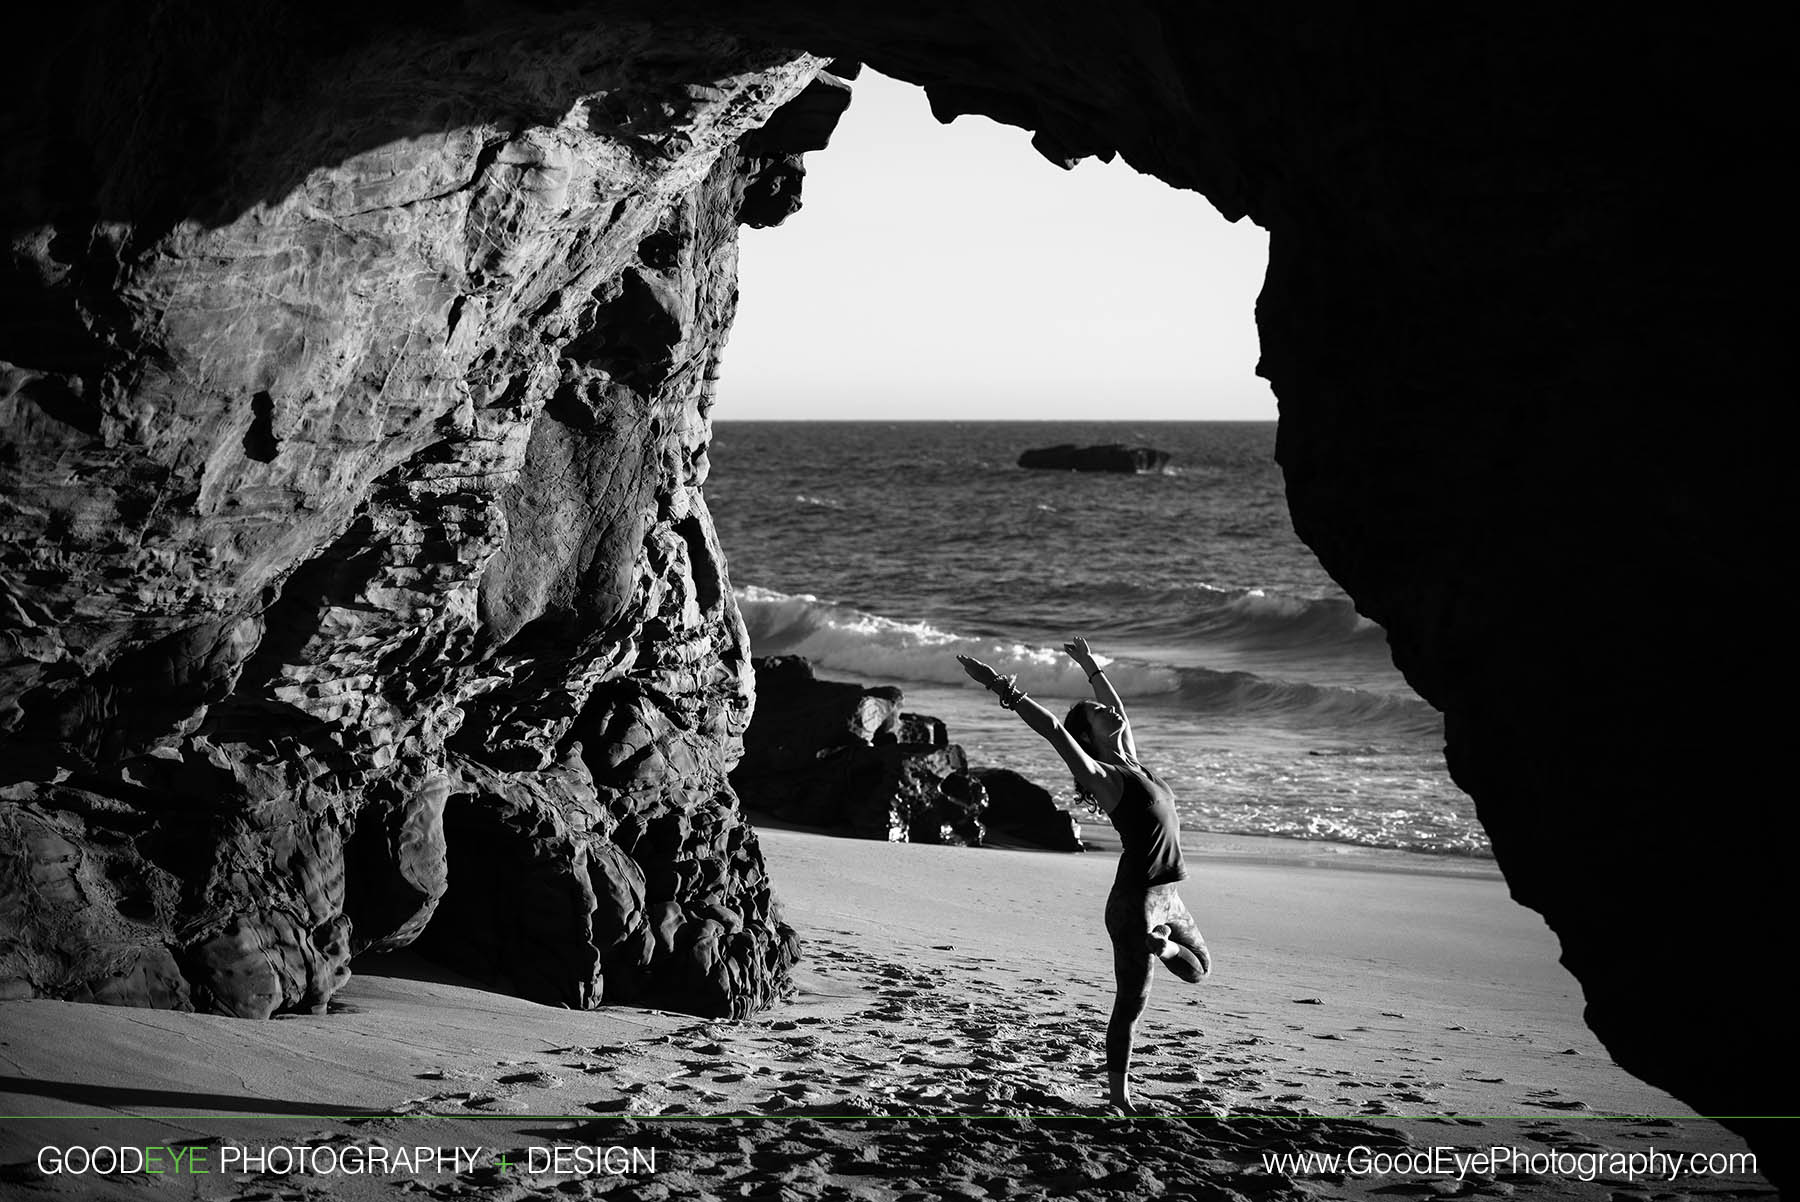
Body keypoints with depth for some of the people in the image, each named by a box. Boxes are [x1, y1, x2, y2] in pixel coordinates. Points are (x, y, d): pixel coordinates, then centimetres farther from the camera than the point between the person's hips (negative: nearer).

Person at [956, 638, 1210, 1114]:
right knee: (1130, 1004, 2)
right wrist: (1002, 690, -27)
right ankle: (1118, 1097, 11)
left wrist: (1090, 667, 35)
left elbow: (1118, 709, 27)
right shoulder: (1101, 776, -10)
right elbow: (1054, 729, -21)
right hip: (1135, 900, -8)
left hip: (1165, 895, 8)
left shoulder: (1130, 762, 11)